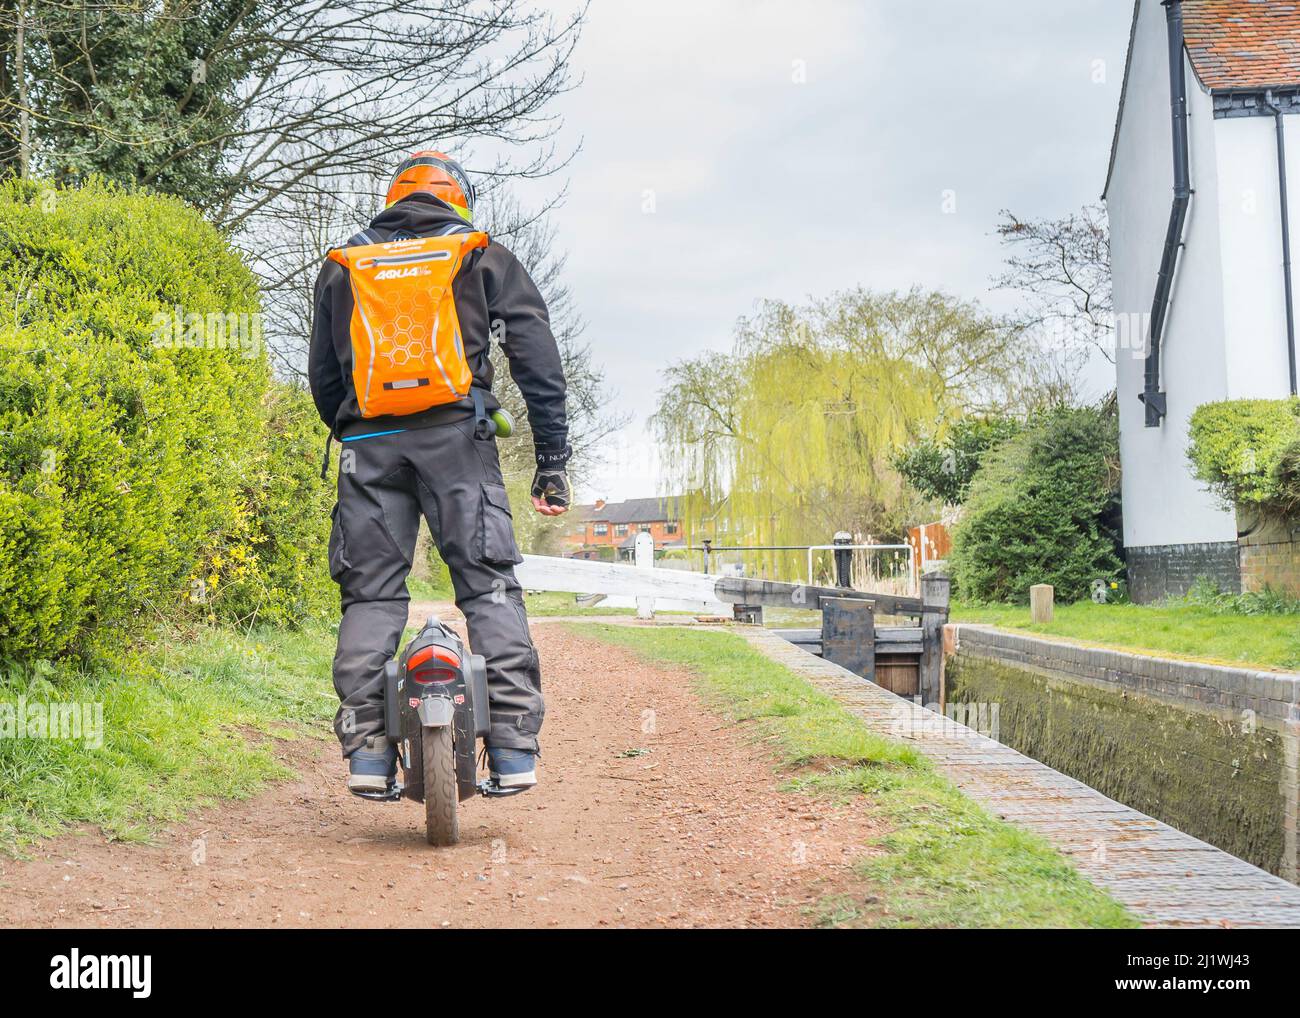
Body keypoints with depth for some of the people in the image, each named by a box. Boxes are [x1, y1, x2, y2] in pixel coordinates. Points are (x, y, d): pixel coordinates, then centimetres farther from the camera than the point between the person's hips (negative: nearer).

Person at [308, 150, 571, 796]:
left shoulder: (342, 266, 20)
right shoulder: (485, 258, 14)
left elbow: (322, 374, 19)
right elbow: (538, 360, 6)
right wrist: (552, 462, 7)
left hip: (366, 441, 2)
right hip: (455, 436, -2)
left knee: (370, 590, 5)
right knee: (489, 584, -1)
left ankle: (366, 747, -4)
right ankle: (513, 746, -10)